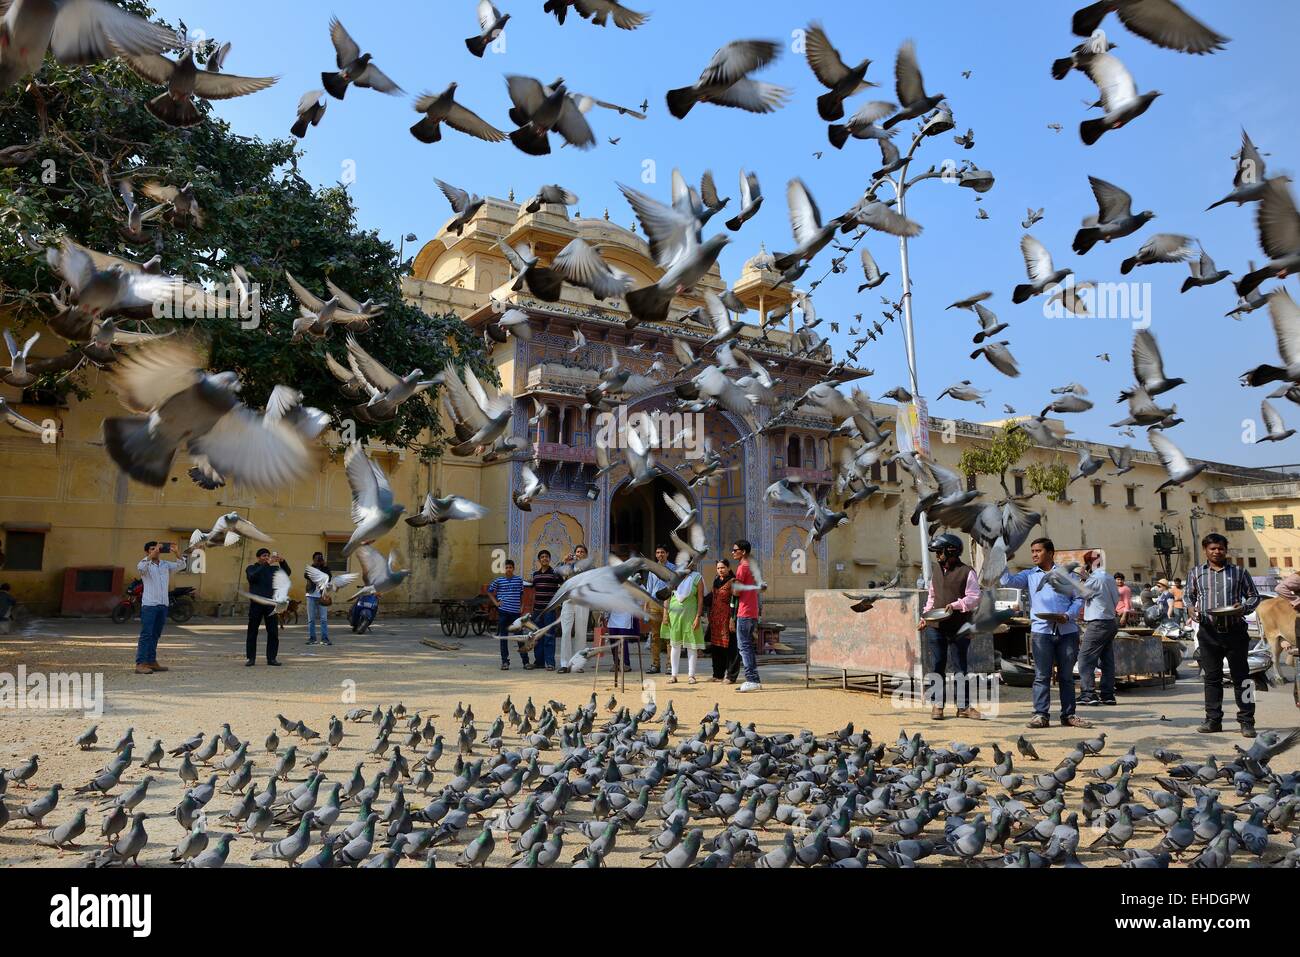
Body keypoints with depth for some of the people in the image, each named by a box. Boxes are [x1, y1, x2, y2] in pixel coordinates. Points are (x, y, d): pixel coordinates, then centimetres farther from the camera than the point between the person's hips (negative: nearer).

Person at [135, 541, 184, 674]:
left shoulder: (166, 565, 13)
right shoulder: (146, 564, -2)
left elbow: (181, 565, 4)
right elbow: (140, 567, -24)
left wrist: (176, 553, -11)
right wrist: (152, 554, -31)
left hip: (163, 604, 6)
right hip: (149, 604, -6)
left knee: (156, 635, 11)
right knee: (146, 634, -9)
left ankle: (151, 662, 17)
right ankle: (140, 664, -10)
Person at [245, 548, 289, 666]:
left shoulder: (274, 569, 13)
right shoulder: (251, 568, 7)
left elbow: (287, 573, -3)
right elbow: (252, 576, -16)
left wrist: (282, 561, -21)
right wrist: (266, 564, -24)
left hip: (271, 604, 2)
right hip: (256, 604, -2)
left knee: (273, 632, 0)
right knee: (252, 632, 2)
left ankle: (271, 658, 6)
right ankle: (251, 658, 10)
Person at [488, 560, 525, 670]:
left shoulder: (519, 580, 4)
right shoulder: (498, 581, 2)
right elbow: (490, 592, 15)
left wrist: (521, 606, 8)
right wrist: (495, 603, 4)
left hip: (516, 612, 0)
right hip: (503, 612, 0)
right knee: (503, 638, 5)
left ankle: (525, 661, 7)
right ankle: (505, 662, 12)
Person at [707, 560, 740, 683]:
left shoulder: (732, 582, -8)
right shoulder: (716, 581, 15)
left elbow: (734, 602, -15)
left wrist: (732, 619, -20)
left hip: (727, 618, -8)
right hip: (715, 619, 8)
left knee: (730, 647, -3)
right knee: (716, 646, 11)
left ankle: (731, 676, 2)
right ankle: (718, 674, 20)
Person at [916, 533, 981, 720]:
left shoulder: (967, 572, -4)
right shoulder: (936, 572, 14)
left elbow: (974, 598, -8)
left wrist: (956, 605, -22)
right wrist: (925, 617, 13)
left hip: (960, 628, -4)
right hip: (935, 627, 4)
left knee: (962, 666, 5)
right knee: (937, 666, 4)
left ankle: (963, 706, 13)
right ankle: (937, 704, 11)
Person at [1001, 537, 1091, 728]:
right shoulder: (1029, 575, 12)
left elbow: (1079, 598, 7)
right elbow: (1008, 581, -4)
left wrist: (1068, 615, -9)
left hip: (1067, 630, 1)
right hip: (1041, 630, -1)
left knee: (1067, 675, 7)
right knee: (1042, 675, -3)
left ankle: (1069, 714, 15)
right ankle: (1041, 714, -1)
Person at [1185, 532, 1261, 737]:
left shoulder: (1239, 572, 8)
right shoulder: (1196, 573, 10)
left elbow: (1253, 595, 10)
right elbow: (1188, 595, 16)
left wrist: (1244, 608, -10)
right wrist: (1191, 607, -6)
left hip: (1235, 630, -1)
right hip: (1208, 632, 1)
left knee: (1241, 676, 2)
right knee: (1211, 677, 5)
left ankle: (1246, 721, 8)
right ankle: (1213, 719, 12)